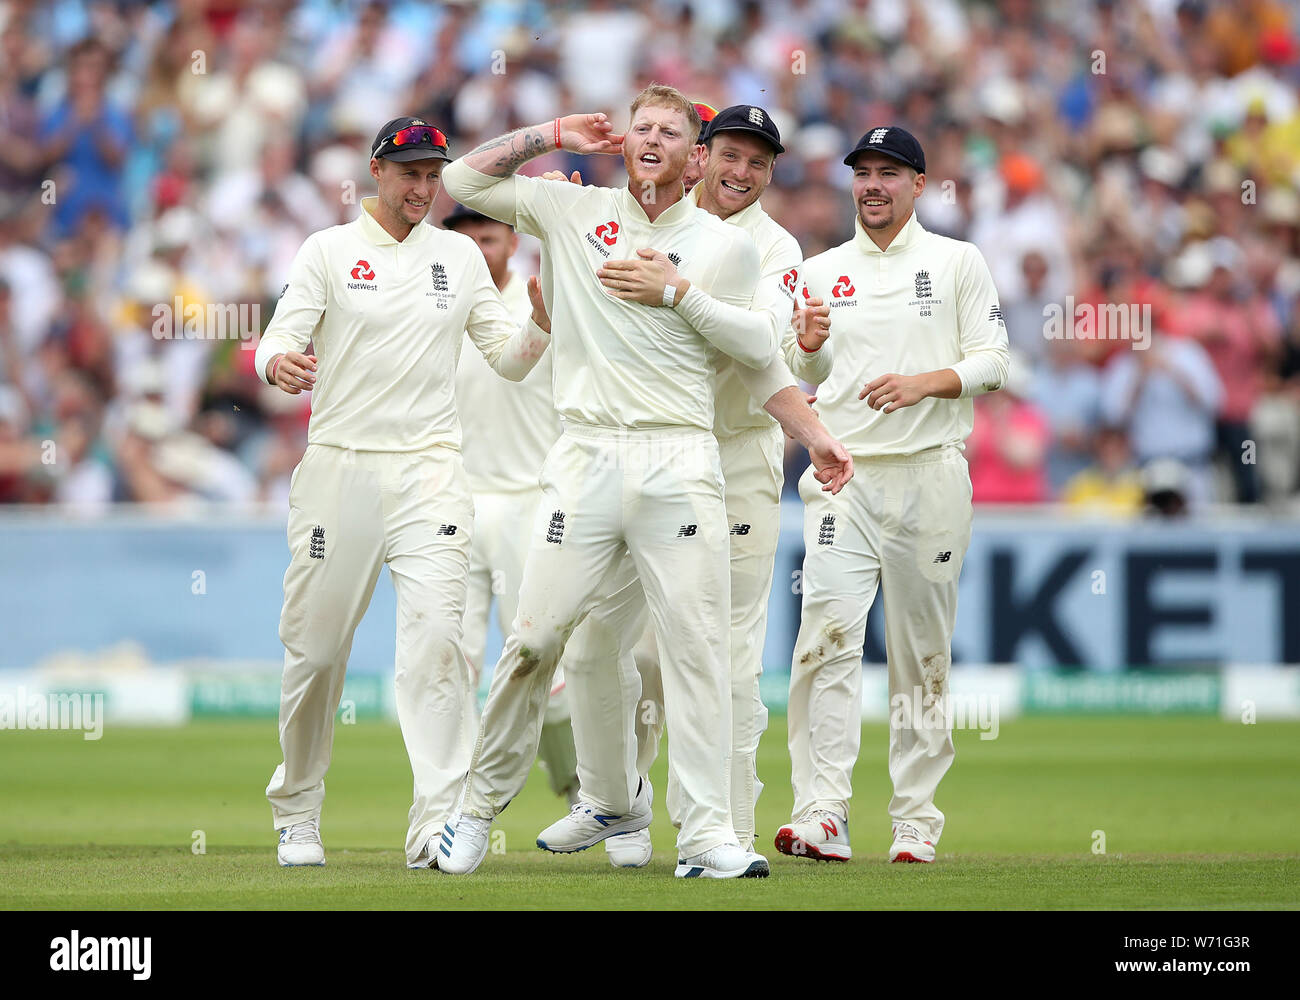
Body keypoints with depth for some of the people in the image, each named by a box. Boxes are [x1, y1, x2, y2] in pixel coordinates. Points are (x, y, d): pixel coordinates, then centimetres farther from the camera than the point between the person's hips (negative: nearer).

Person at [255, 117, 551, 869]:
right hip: (339, 466, -1)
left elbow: (510, 358, 14)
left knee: (435, 632, -15)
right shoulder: (329, 251, 7)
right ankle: (298, 814, 19)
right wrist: (279, 363, -28)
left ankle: (438, 826, -21)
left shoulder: (460, 257, 14)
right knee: (316, 646, 1)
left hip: (429, 471, 1)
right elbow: (280, 340, -3)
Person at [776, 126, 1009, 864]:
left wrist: (925, 382, -15)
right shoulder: (819, 273, 15)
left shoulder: (958, 264, 8)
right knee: (828, 634, -15)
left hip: (930, 472, -1)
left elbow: (991, 361, 2)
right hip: (843, 475, 1)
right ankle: (823, 815, -21)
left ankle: (917, 819, 10)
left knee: (923, 650, 3)